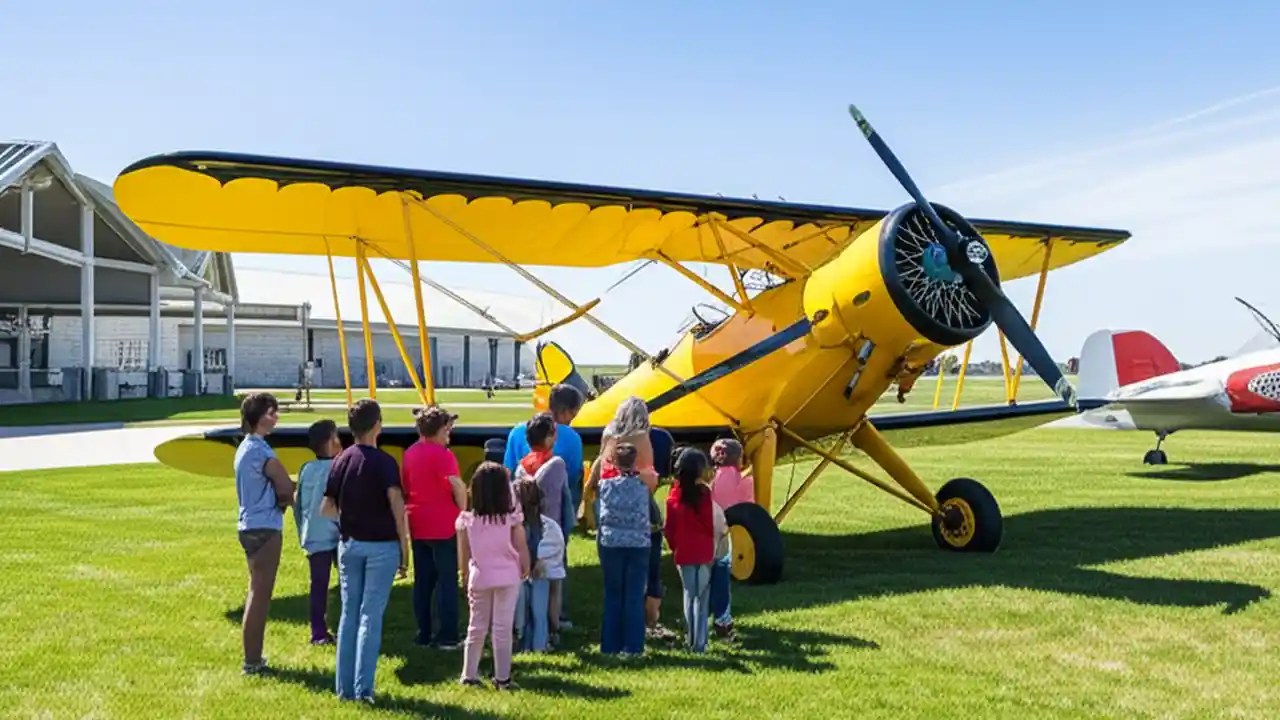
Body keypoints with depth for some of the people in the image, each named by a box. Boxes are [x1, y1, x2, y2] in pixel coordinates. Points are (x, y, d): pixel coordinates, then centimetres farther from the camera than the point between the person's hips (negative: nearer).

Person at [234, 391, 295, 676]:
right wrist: (284, 500, 4)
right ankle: (252, 661, 0)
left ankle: (253, 657, 24)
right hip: (264, 528, -10)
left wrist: (280, 499, 0)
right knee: (260, 594, -4)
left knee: (257, 592, 17)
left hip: (251, 526, 10)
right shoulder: (260, 450, -17)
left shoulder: (245, 447, 14)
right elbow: (286, 488, -15)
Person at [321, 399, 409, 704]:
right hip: (381, 545, -5)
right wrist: (405, 547, -13)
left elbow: (327, 507, 7)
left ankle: (344, 687, 15)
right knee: (371, 616, -1)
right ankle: (363, 689, -1)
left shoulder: (341, 461, 4)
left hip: (348, 544, 5)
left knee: (349, 614, 11)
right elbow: (397, 506, -19)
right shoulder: (383, 462, -11)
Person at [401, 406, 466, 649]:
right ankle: (447, 637, 0)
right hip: (443, 526, -7)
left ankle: (424, 634, 17)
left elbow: (404, 487, 16)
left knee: (423, 581, 12)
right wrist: (464, 512, -10)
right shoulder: (441, 454, -13)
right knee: (447, 580, -1)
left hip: (418, 526, 7)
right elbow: (457, 485, -23)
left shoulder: (410, 453, 10)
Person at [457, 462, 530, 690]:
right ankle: (502, 678, 8)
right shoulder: (512, 518, -11)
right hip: (507, 577, -2)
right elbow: (521, 549, -7)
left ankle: (469, 675, 19)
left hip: (479, 578, 2)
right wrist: (526, 569, 11)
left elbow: (463, 556, 2)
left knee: (476, 627, 14)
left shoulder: (467, 519, -4)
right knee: (503, 629, 4)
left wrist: (466, 578, 15)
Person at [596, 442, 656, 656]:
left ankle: (610, 645, 11)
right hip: (638, 544, -1)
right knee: (635, 597, 2)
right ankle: (632, 646, 2)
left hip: (611, 544, 1)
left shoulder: (606, 485, -1)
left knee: (612, 596, 9)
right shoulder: (643, 486, -3)